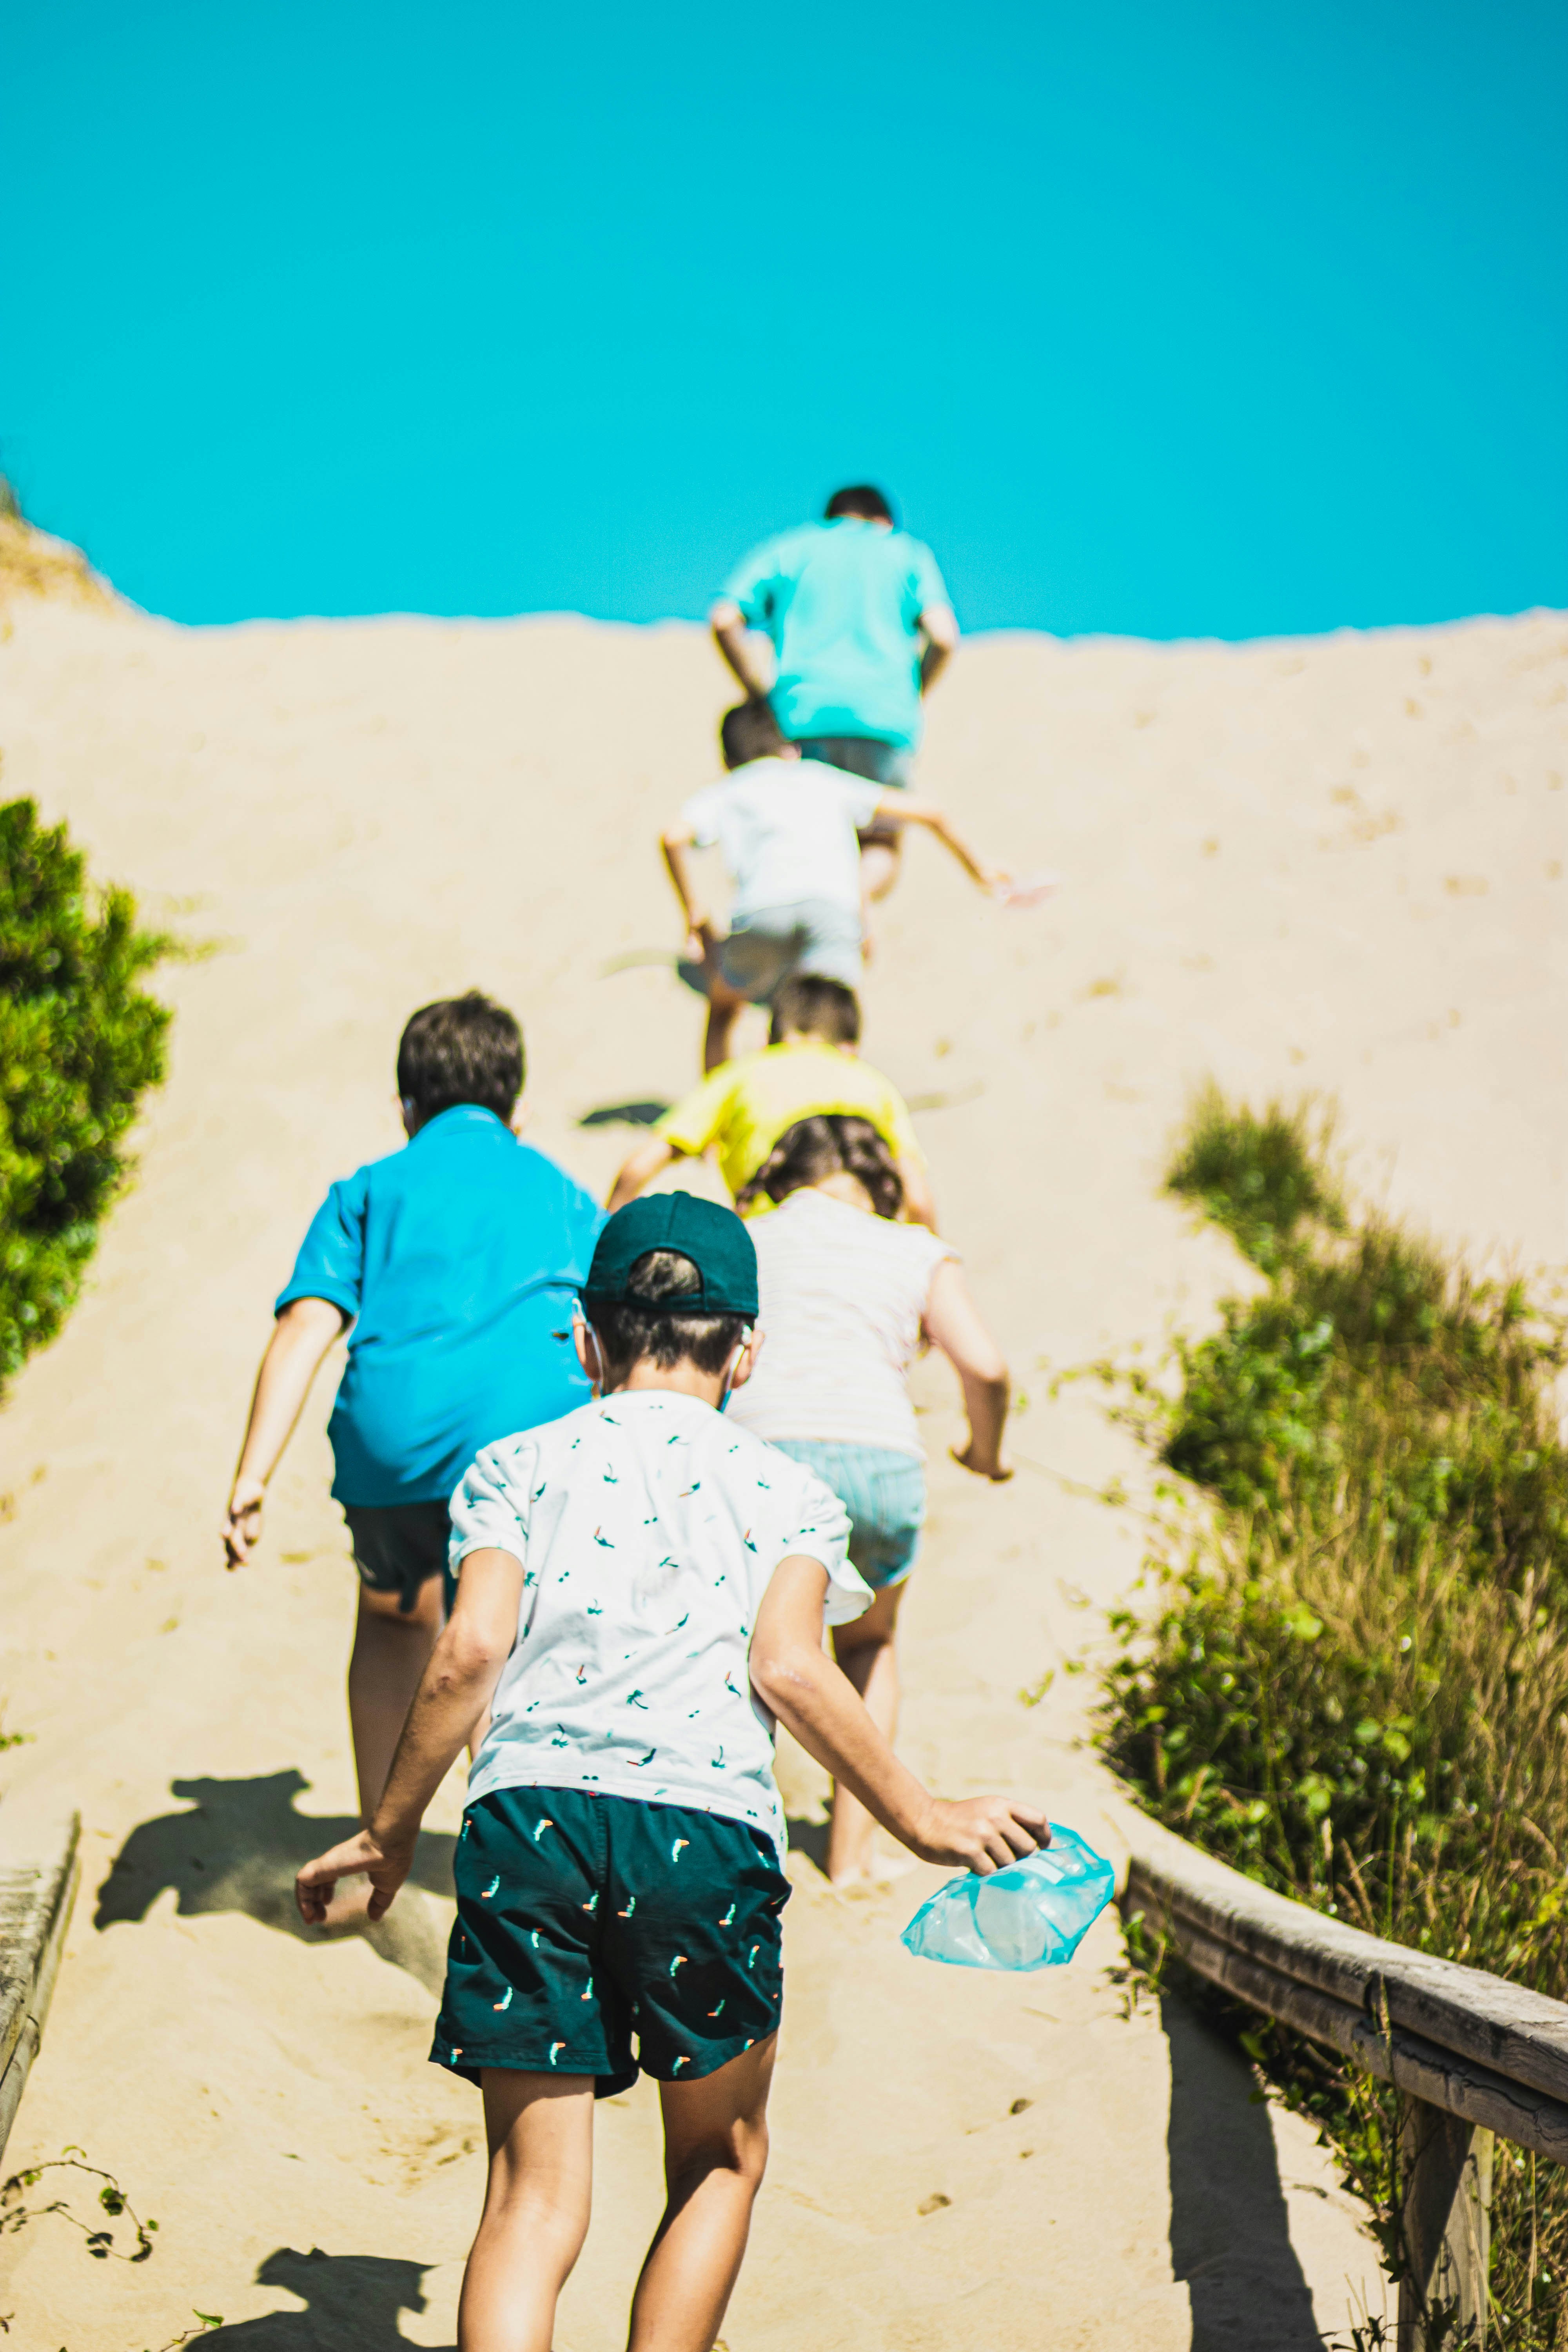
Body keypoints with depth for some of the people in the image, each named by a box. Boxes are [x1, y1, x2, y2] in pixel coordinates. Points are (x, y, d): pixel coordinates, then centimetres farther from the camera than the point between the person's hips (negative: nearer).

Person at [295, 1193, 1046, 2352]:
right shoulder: (787, 1492, 14)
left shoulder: (516, 1465, 16)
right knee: (720, 2162, 21)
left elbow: (472, 1652, 2)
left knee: (534, 2195, 4)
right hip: (707, 1825, -1)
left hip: (528, 1816, 1)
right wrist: (925, 1821, 5)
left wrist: (390, 1833, 10)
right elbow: (786, 1668, -2)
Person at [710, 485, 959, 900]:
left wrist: (762, 696, 10)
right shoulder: (908, 554, 20)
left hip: (802, 714, 1)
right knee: (881, 856, 10)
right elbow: (944, 637, 1)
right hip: (884, 719, -1)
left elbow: (723, 620, 5)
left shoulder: (787, 548, 22)